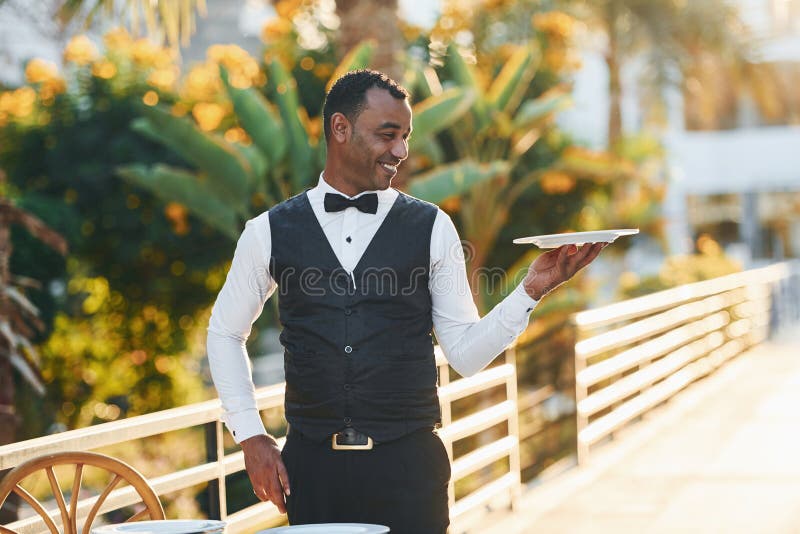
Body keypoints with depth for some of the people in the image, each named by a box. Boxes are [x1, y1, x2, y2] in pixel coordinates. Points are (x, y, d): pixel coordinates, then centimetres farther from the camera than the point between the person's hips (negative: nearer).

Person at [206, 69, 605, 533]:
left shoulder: (431, 228, 3)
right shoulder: (270, 232, 4)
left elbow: (466, 354, 2)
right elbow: (226, 333, 16)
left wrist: (533, 289, -10)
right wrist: (250, 435, 8)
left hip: (408, 461, 0)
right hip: (312, 464, 1)